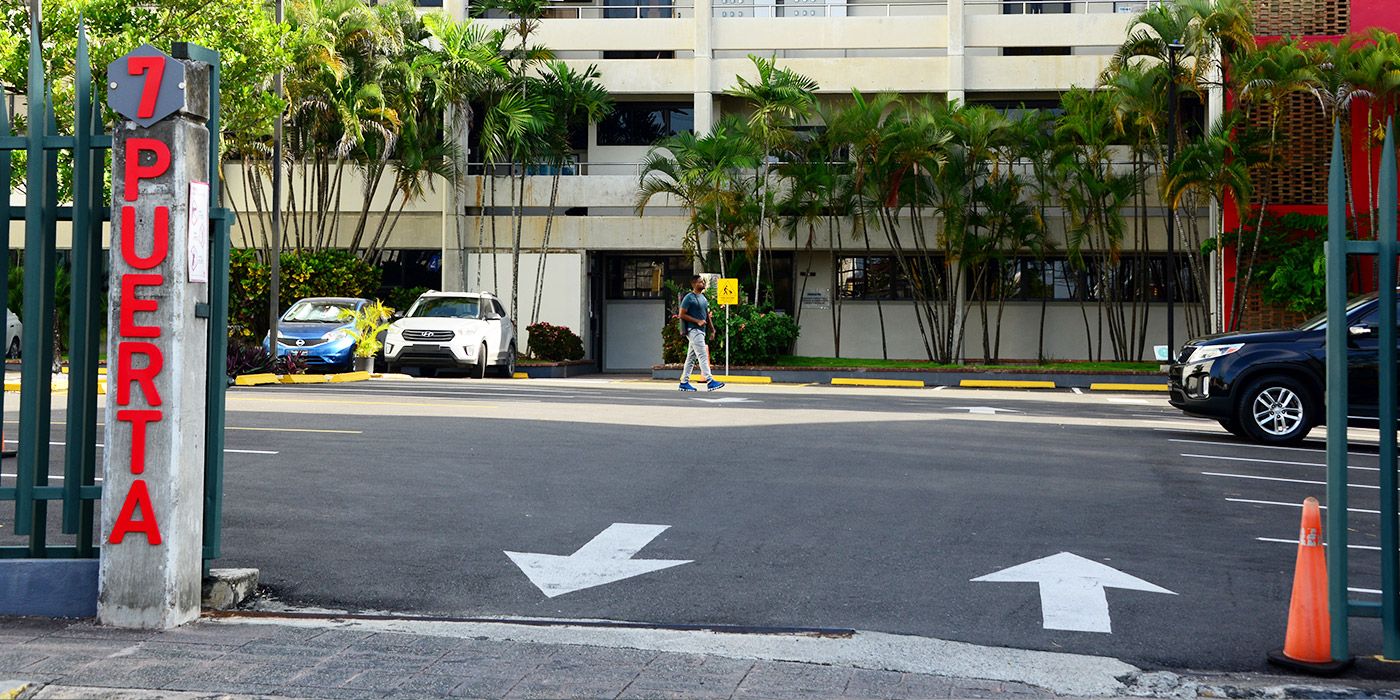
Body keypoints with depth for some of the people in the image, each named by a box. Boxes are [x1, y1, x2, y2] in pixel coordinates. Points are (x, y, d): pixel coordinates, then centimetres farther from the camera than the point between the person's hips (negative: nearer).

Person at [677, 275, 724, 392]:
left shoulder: (703, 298, 18)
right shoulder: (689, 298, -9)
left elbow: (707, 314, 24)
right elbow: (682, 314, -12)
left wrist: (712, 328, 16)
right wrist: (697, 321, -16)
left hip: (701, 330, 9)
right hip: (693, 330, -9)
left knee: (691, 357, 10)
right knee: (703, 355, -15)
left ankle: (684, 382, 14)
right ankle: (709, 381, -20)